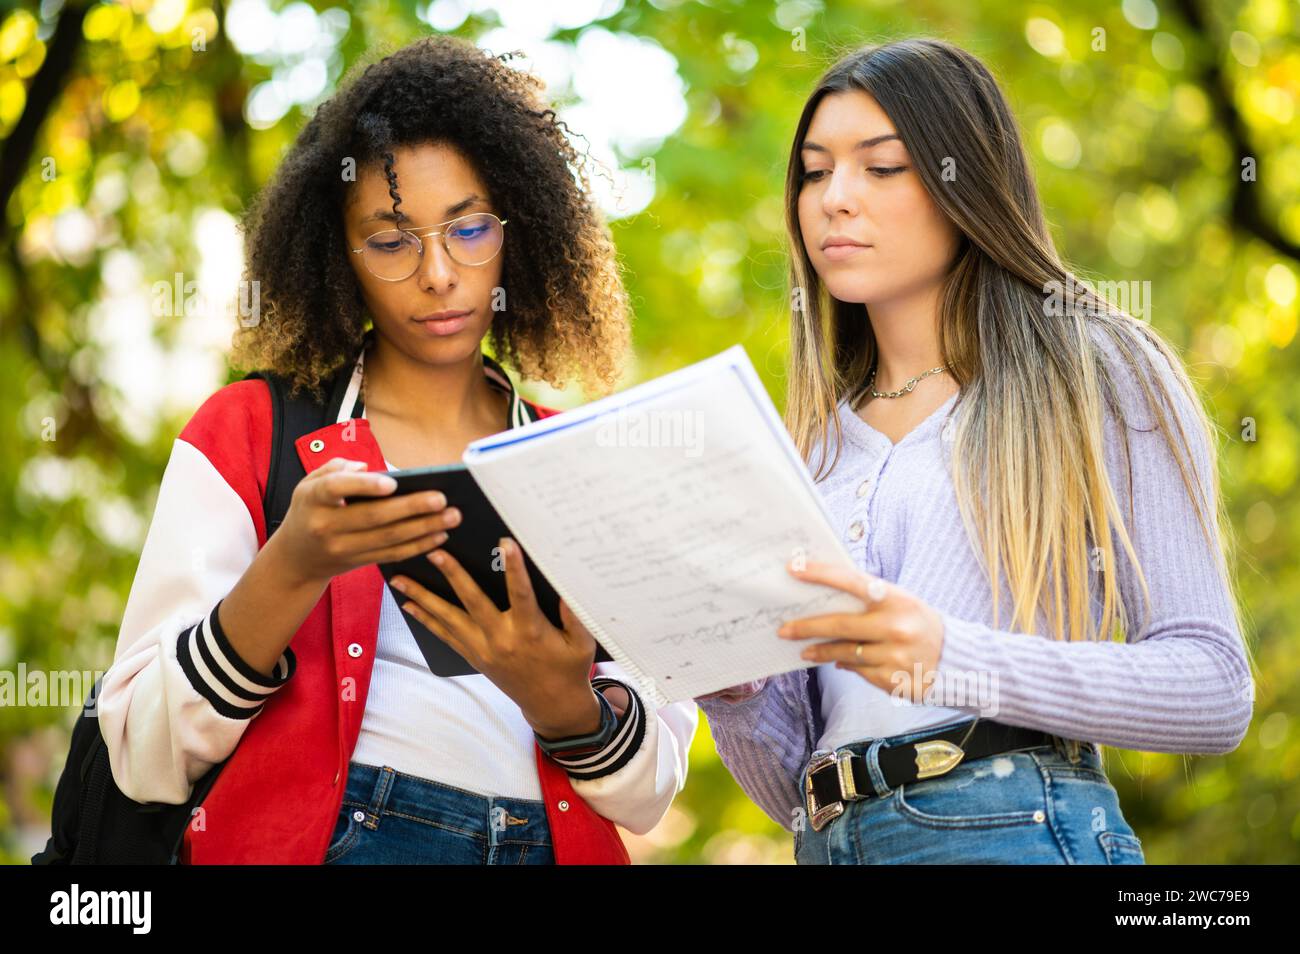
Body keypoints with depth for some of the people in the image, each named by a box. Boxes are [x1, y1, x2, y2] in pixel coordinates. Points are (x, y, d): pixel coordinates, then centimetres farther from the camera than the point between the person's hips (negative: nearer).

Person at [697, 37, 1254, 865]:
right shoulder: (817, 447, 15)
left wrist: (950, 661, -18)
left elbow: (1217, 689, -6)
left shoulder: (1100, 376, 3)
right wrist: (731, 689, -7)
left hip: (1025, 832, -3)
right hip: (834, 841, 4)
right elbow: (793, 789, 14)